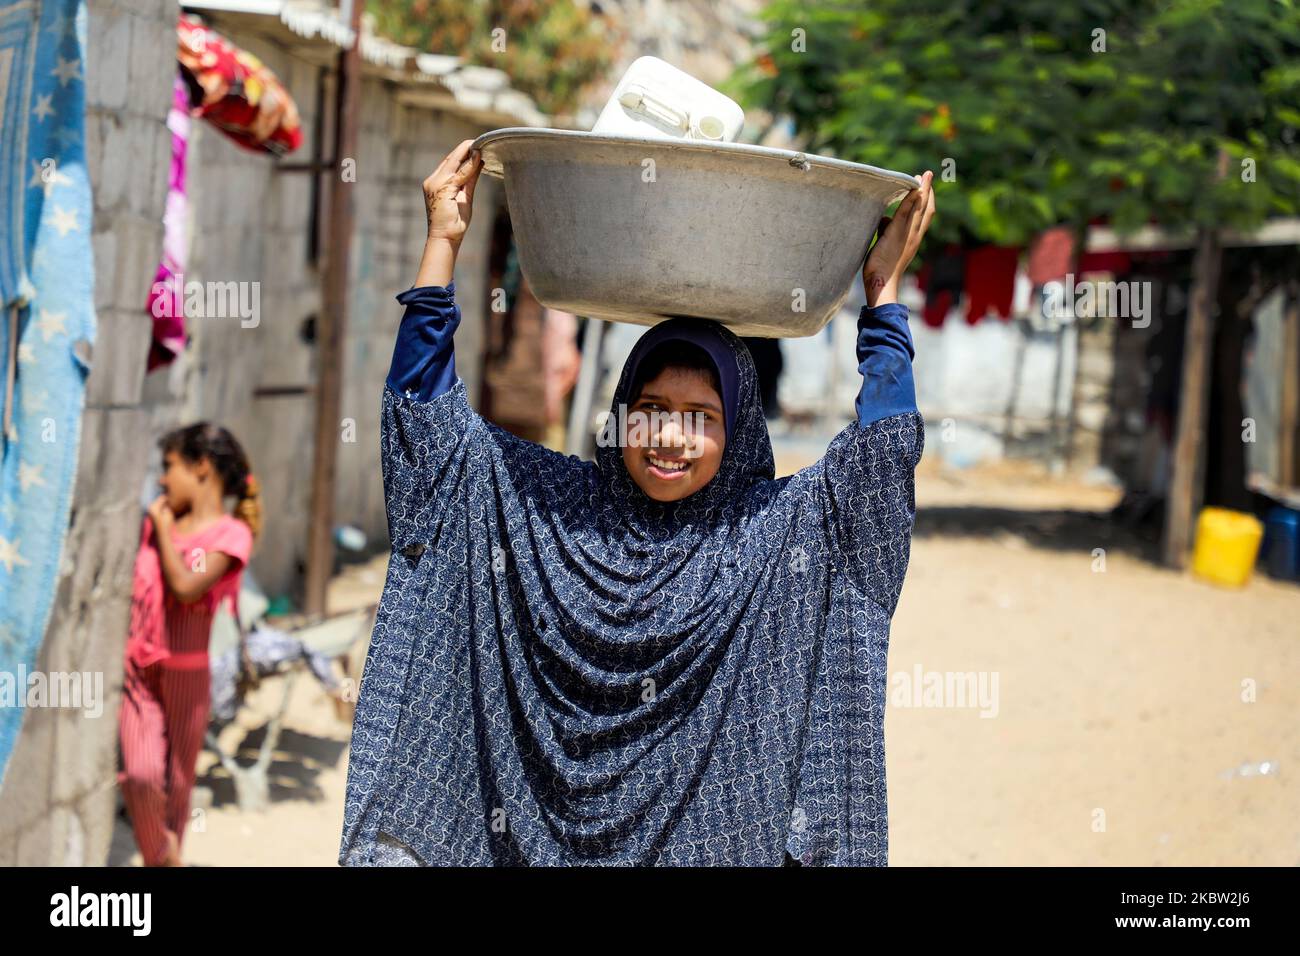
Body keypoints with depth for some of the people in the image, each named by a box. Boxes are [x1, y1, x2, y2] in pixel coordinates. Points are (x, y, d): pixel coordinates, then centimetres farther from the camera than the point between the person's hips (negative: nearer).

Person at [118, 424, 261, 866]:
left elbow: (186, 587, -21)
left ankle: (167, 855, 27)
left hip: (187, 675, -2)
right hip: (138, 668, 2)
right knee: (141, 775, -17)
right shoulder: (156, 522, 7)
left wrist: (164, 528, -11)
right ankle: (158, 854, 3)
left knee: (177, 784, 10)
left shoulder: (231, 534, -7)